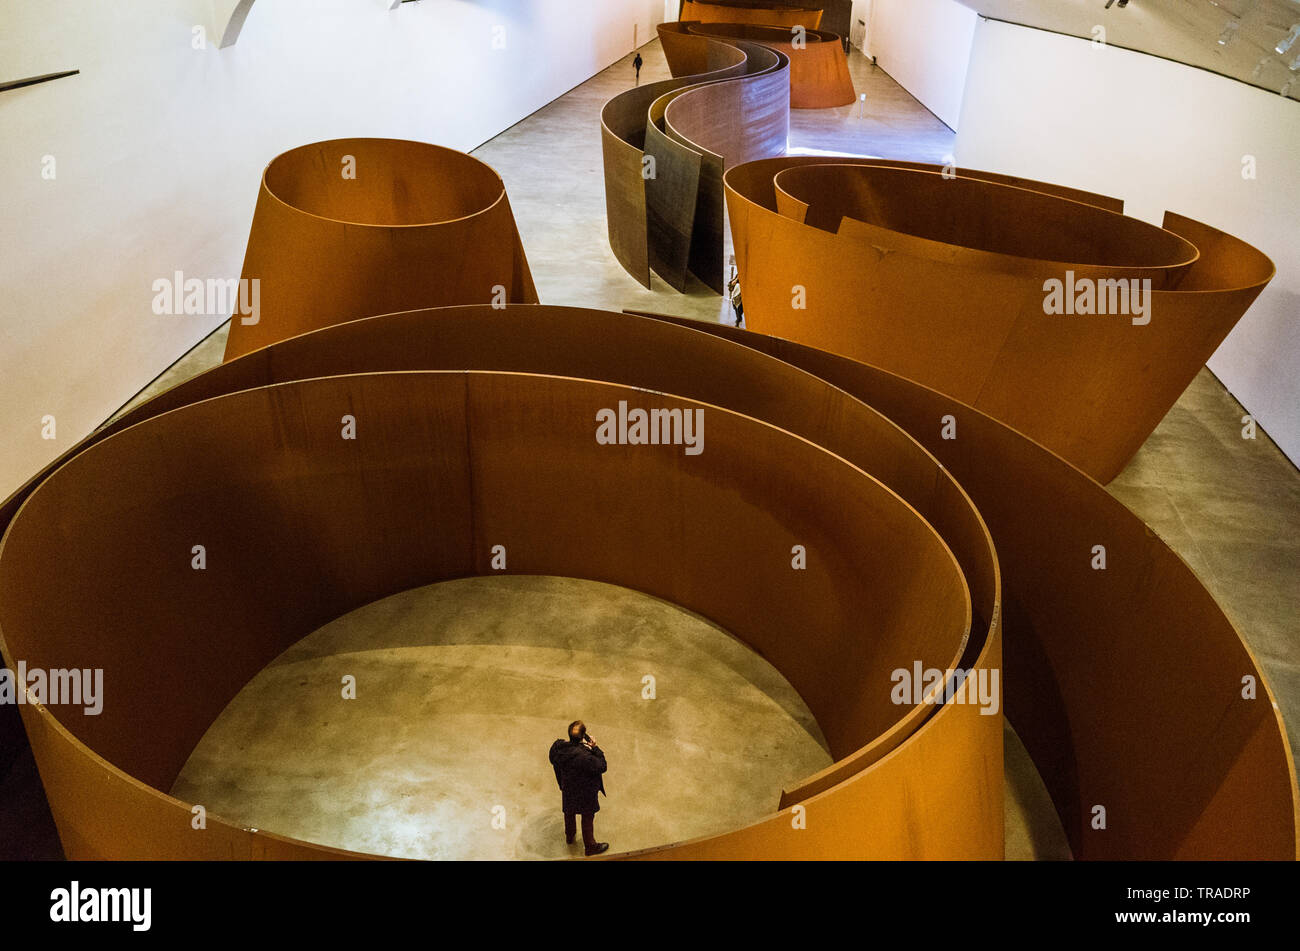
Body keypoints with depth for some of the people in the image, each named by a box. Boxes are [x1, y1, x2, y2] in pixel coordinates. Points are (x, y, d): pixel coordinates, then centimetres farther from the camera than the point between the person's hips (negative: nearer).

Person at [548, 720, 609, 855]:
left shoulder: (557, 746, -25)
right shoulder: (584, 757, -42)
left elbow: (553, 761, -2)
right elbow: (602, 766, -27)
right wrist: (594, 748, -27)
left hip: (567, 788, 6)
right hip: (585, 792, -5)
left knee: (569, 813, 32)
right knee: (588, 818, 20)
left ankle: (569, 836, 58)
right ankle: (590, 846, 41)